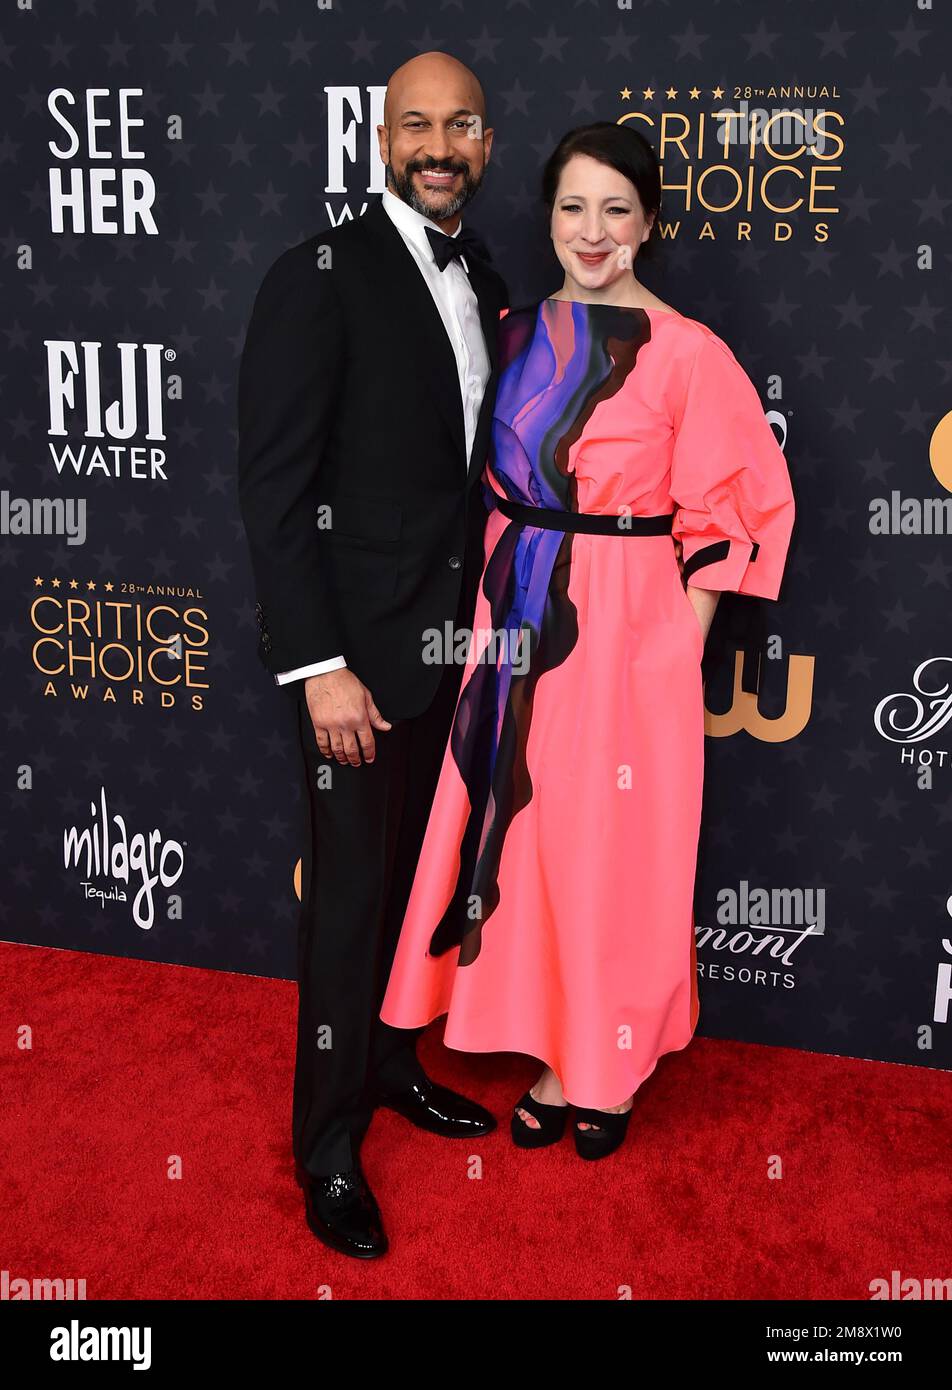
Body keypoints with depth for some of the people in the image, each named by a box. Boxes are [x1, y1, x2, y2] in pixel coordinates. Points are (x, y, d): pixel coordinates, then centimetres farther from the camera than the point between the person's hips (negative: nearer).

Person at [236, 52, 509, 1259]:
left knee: (412, 877, 18)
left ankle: (388, 1059, 40)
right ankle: (328, 1146, 21)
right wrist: (321, 667, -19)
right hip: (360, 650, -6)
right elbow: (272, 485, -15)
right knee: (352, 899, 3)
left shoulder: (484, 284, 10)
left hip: (450, 647, 6)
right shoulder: (319, 277, -12)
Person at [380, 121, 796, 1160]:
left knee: (611, 849, 5)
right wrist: (498, 608, 4)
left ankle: (612, 1068, 27)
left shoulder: (687, 353, -8)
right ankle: (554, 1052, 29)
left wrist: (683, 645, -9)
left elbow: (720, 513, -5)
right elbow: (495, 487, 13)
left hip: (627, 633, -5)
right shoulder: (514, 335, 7)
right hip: (516, 622, 5)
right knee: (525, 834, 10)